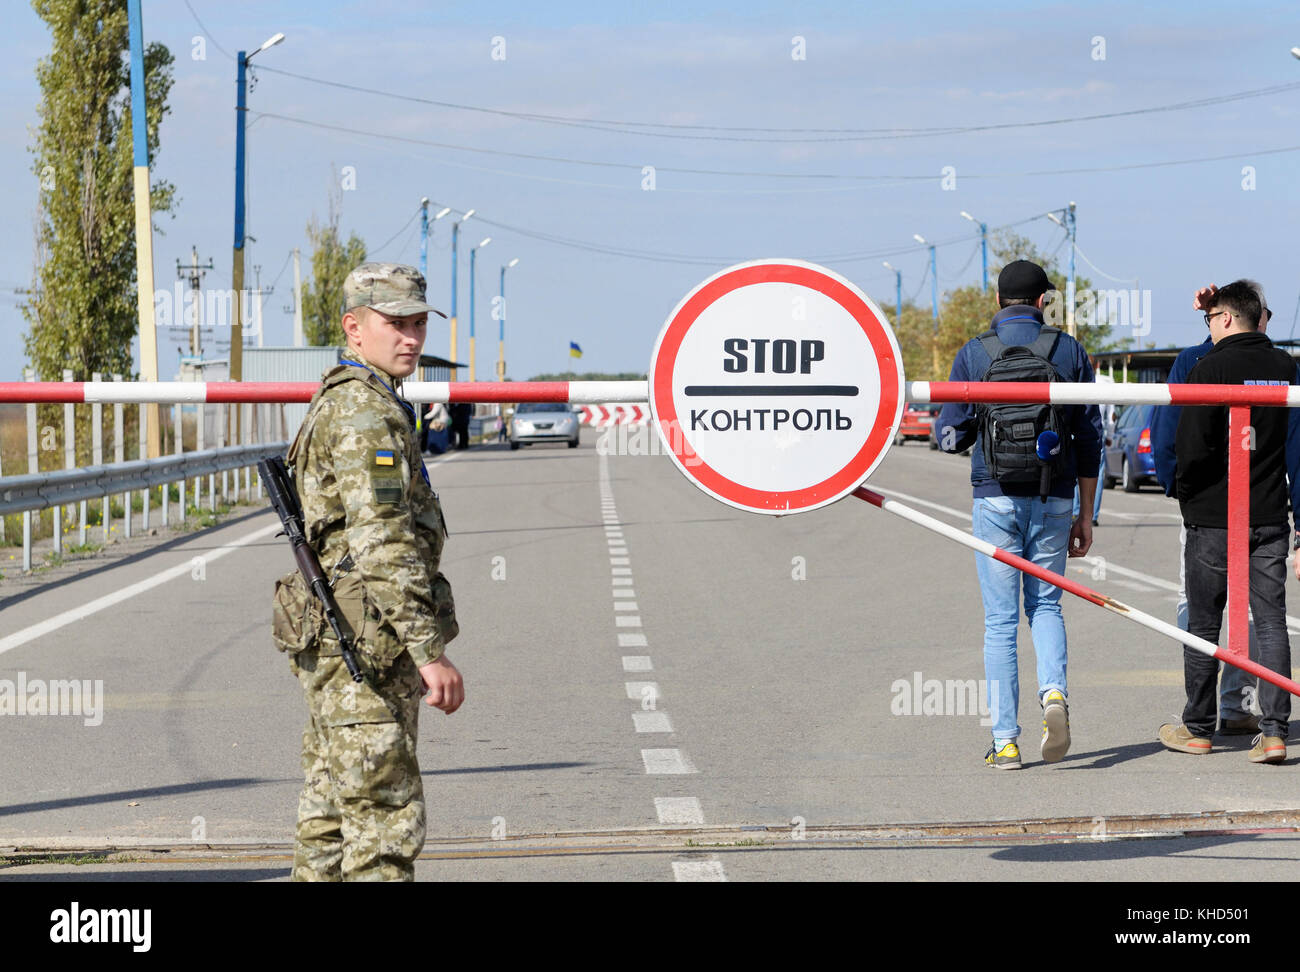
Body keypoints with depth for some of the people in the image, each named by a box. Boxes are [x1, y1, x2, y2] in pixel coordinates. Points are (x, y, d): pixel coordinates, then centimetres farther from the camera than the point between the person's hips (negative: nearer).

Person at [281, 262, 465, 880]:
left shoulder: (336, 403, 19)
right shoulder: (367, 411, -15)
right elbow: (383, 545, -23)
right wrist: (431, 652, -23)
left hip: (332, 646, 11)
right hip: (367, 647, -11)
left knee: (330, 821, 13)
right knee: (385, 826, -9)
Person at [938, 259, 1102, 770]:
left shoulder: (973, 354, -2)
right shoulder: (1069, 350, 2)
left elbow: (951, 437, -2)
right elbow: (1090, 438, 3)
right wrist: (1085, 515, 9)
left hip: (995, 497, -1)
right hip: (1052, 498, 1)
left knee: (1000, 620, 4)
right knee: (1045, 605, 18)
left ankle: (1005, 741, 2)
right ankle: (1054, 692, -9)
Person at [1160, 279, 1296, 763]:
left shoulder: (1210, 369, -13)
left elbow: (1192, 445, -16)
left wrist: (1184, 488, 1)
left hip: (1213, 520, -4)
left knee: (1203, 626, 7)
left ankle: (1197, 728, 15)